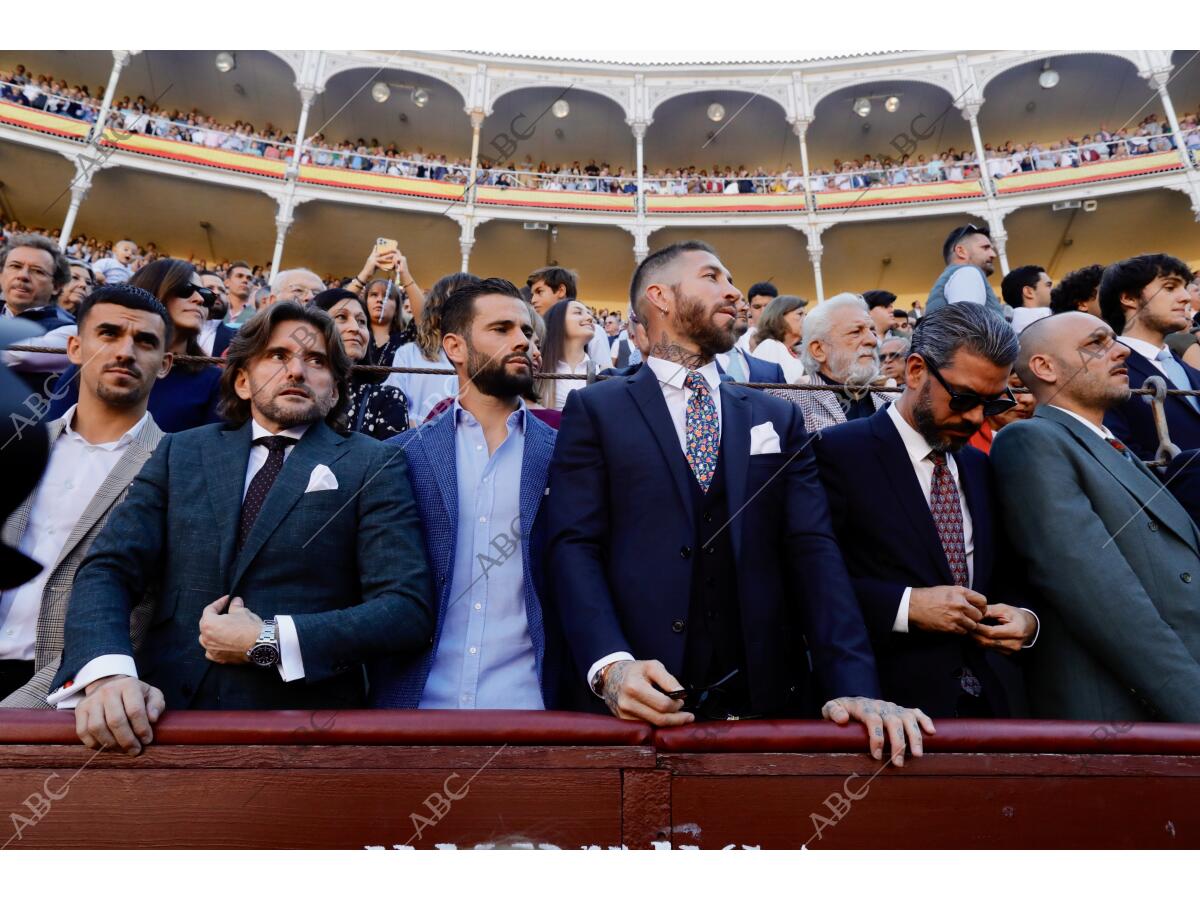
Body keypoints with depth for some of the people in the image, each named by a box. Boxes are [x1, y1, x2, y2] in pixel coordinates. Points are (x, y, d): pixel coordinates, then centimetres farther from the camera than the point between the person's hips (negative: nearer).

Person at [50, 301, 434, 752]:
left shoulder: (373, 466, 2)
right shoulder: (180, 453, 12)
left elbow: (408, 610, -6)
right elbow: (106, 570, 4)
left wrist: (268, 641, -13)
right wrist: (108, 672, -15)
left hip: (304, 716, -3)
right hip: (168, 711, 4)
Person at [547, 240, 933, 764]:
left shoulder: (778, 420, 12)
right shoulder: (595, 411, 3)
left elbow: (813, 553, 2)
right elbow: (572, 547, -6)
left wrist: (855, 687, -10)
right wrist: (611, 665, -21)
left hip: (766, 699, 3)